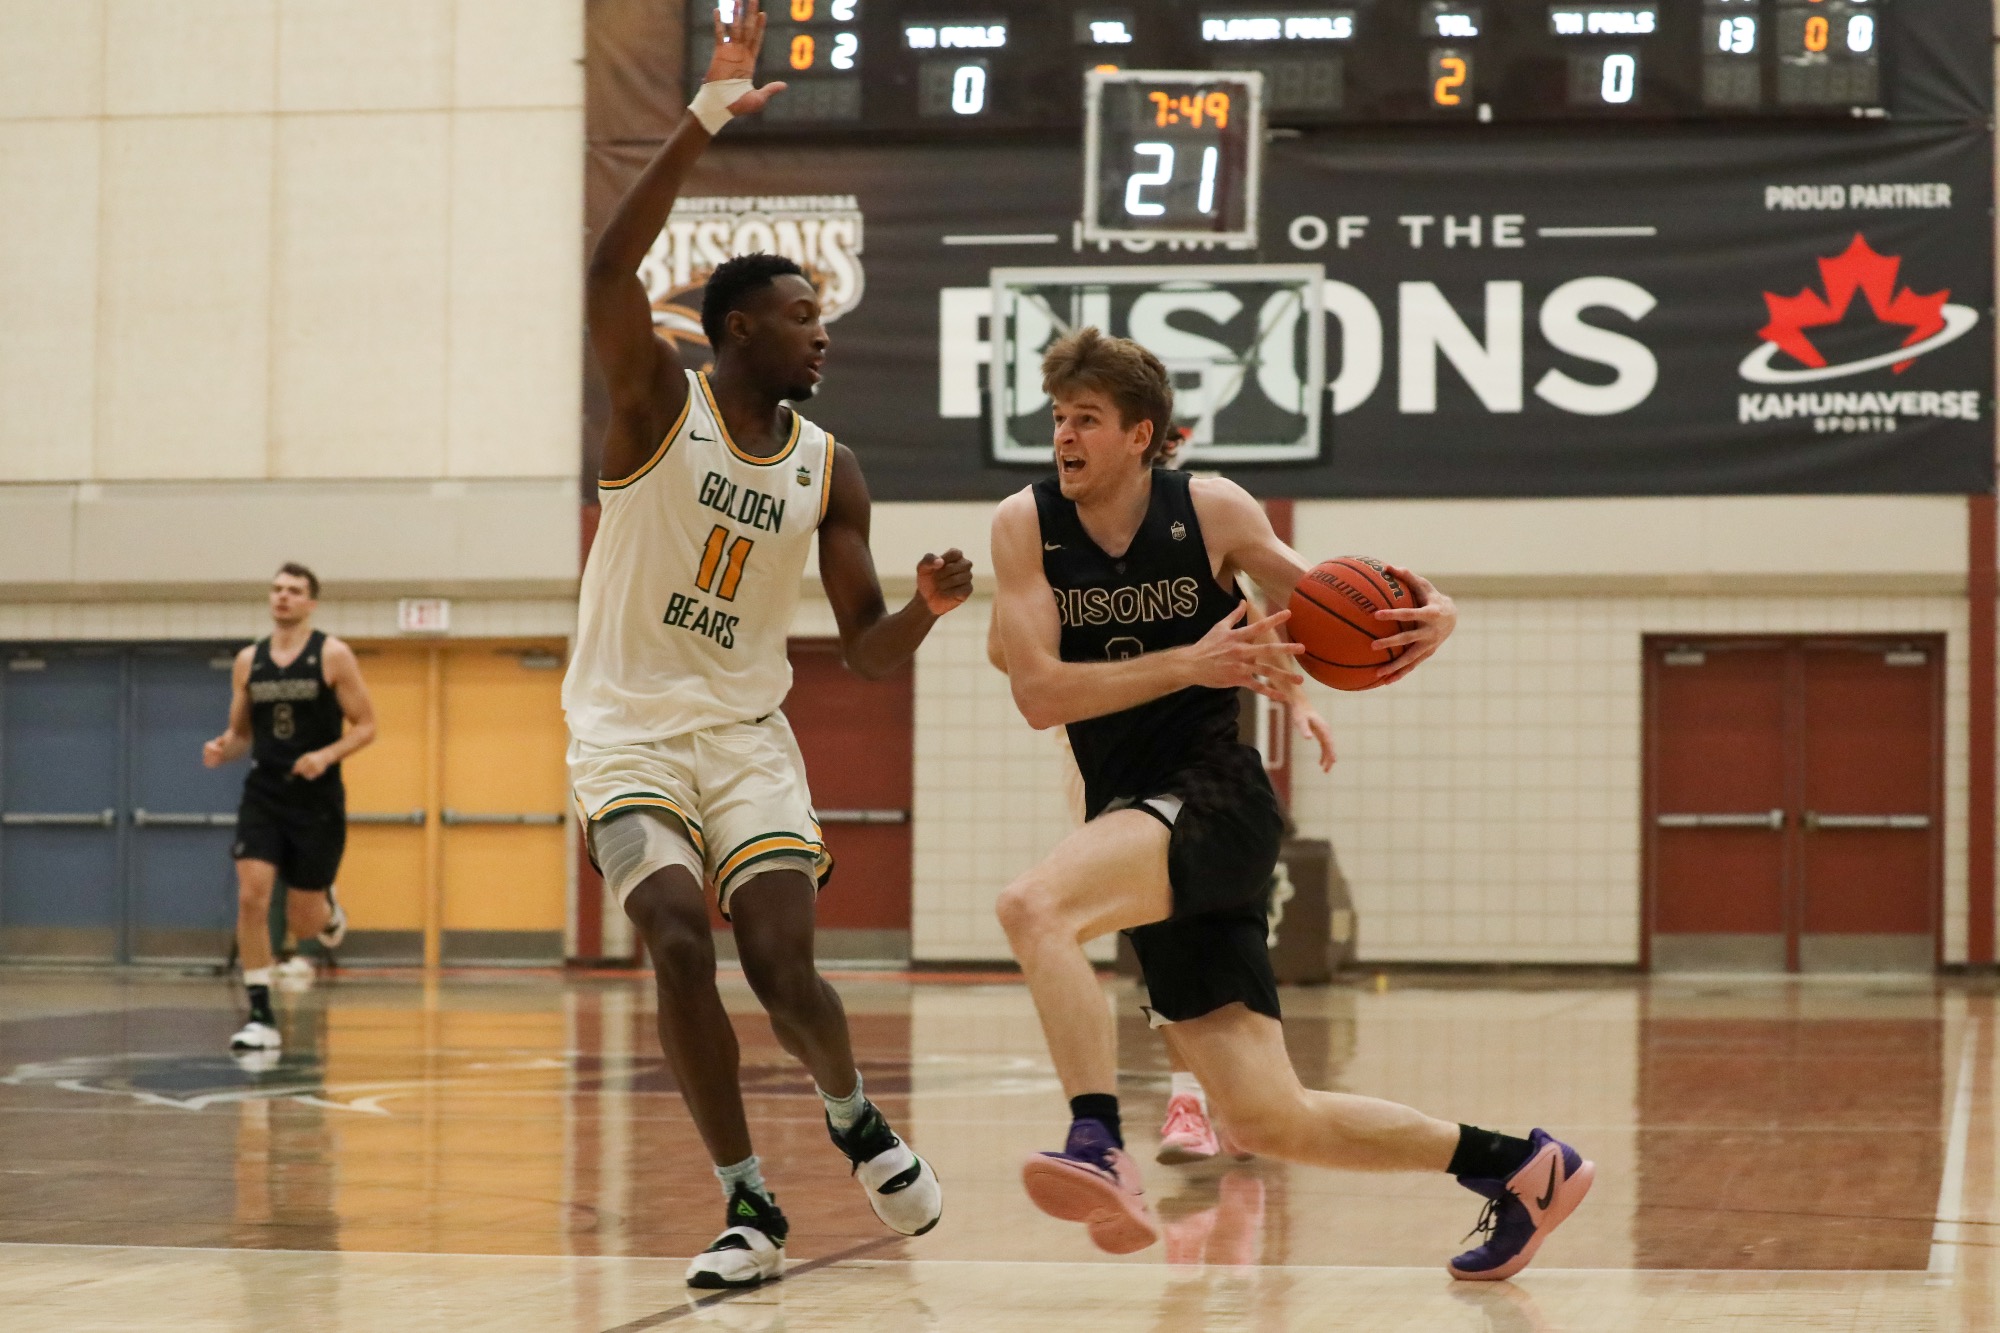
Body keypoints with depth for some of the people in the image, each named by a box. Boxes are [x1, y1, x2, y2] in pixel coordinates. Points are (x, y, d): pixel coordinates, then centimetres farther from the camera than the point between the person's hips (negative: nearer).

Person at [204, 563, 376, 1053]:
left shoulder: (332, 655, -5)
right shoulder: (248, 661, 6)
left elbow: (365, 725, -4)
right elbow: (240, 732, 15)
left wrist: (327, 755, -21)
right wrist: (222, 750, -8)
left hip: (317, 797, -3)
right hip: (263, 793, 3)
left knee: (303, 921, 3)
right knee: (251, 897, -15)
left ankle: (327, 907, 43)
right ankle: (261, 1018, -10)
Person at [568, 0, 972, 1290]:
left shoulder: (830, 470, 4)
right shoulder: (662, 402, -6)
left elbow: (866, 650, 6)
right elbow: (611, 269, -26)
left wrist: (925, 610, -18)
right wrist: (705, 122, -33)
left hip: (747, 732, 3)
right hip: (630, 730, -3)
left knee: (782, 962, -11)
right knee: (681, 945, -20)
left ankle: (857, 1118, 22)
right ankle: (752, 1207, -7)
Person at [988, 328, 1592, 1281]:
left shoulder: (1213, 511, -2)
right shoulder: (1026, 526, 2)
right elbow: (1037, 692, -9)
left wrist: (1430, 618, -8)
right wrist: (1190, 666, -18)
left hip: (1214, 800, -4)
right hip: (1130, 824, 4)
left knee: (1032, 906, -33)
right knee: (1270, 1122, 5)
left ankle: (1099, 1147, -38)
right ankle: (1518, 1166, 19)